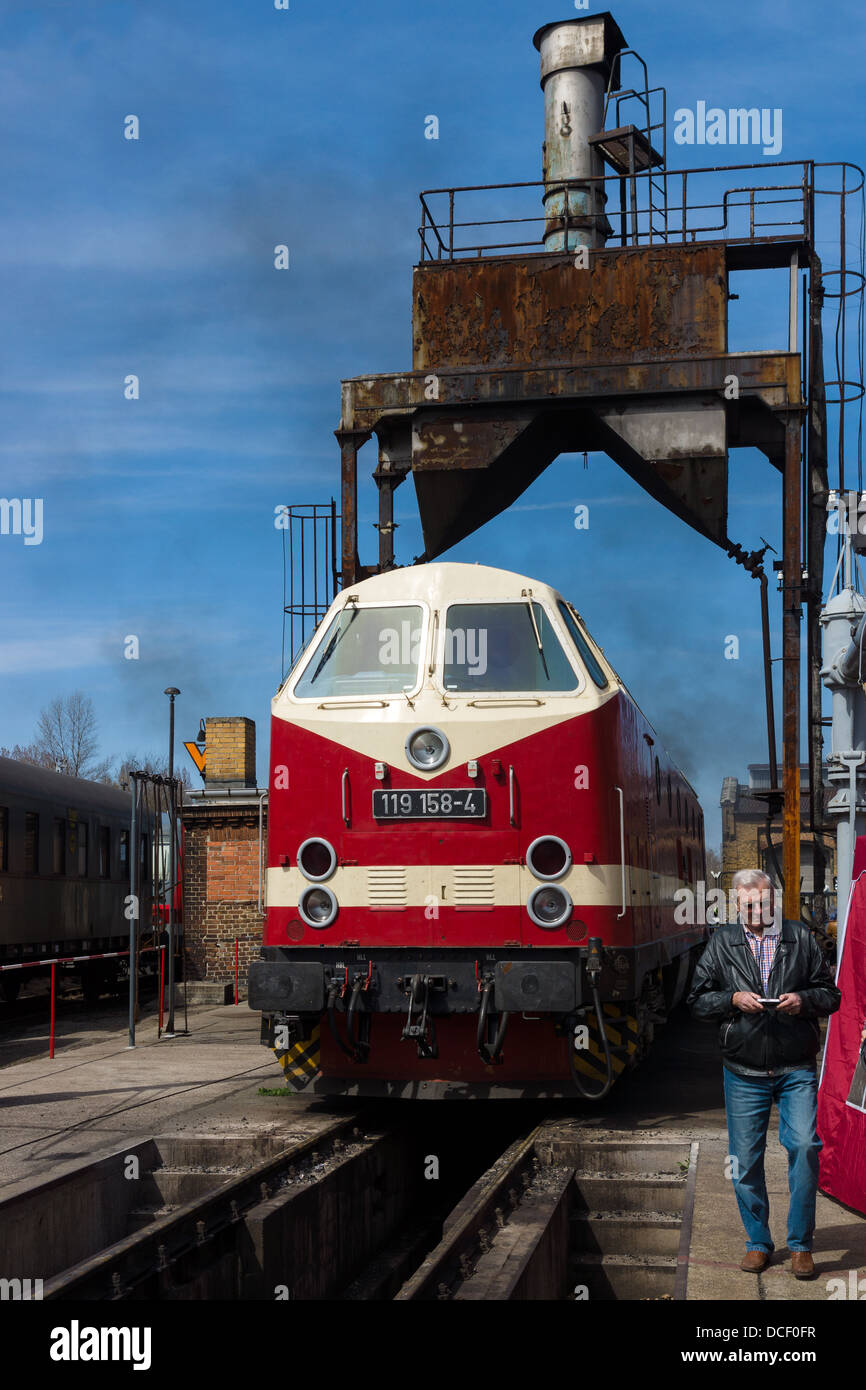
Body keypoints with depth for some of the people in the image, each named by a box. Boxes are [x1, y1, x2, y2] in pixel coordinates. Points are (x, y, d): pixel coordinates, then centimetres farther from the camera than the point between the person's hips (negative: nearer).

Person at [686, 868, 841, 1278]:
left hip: (796, 1071, -1)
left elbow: (831, 995, 10)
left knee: (805, 1146, -14)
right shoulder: (721, 942, 6)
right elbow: (696, 999, 6)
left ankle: (800, 1244, 0)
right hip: (744, 1072, 1)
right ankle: (758, 1242, 21)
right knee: (745, 1159, 5)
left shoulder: (801, 938, 7)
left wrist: (804, 1000, -11)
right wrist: (733, 999, -11)